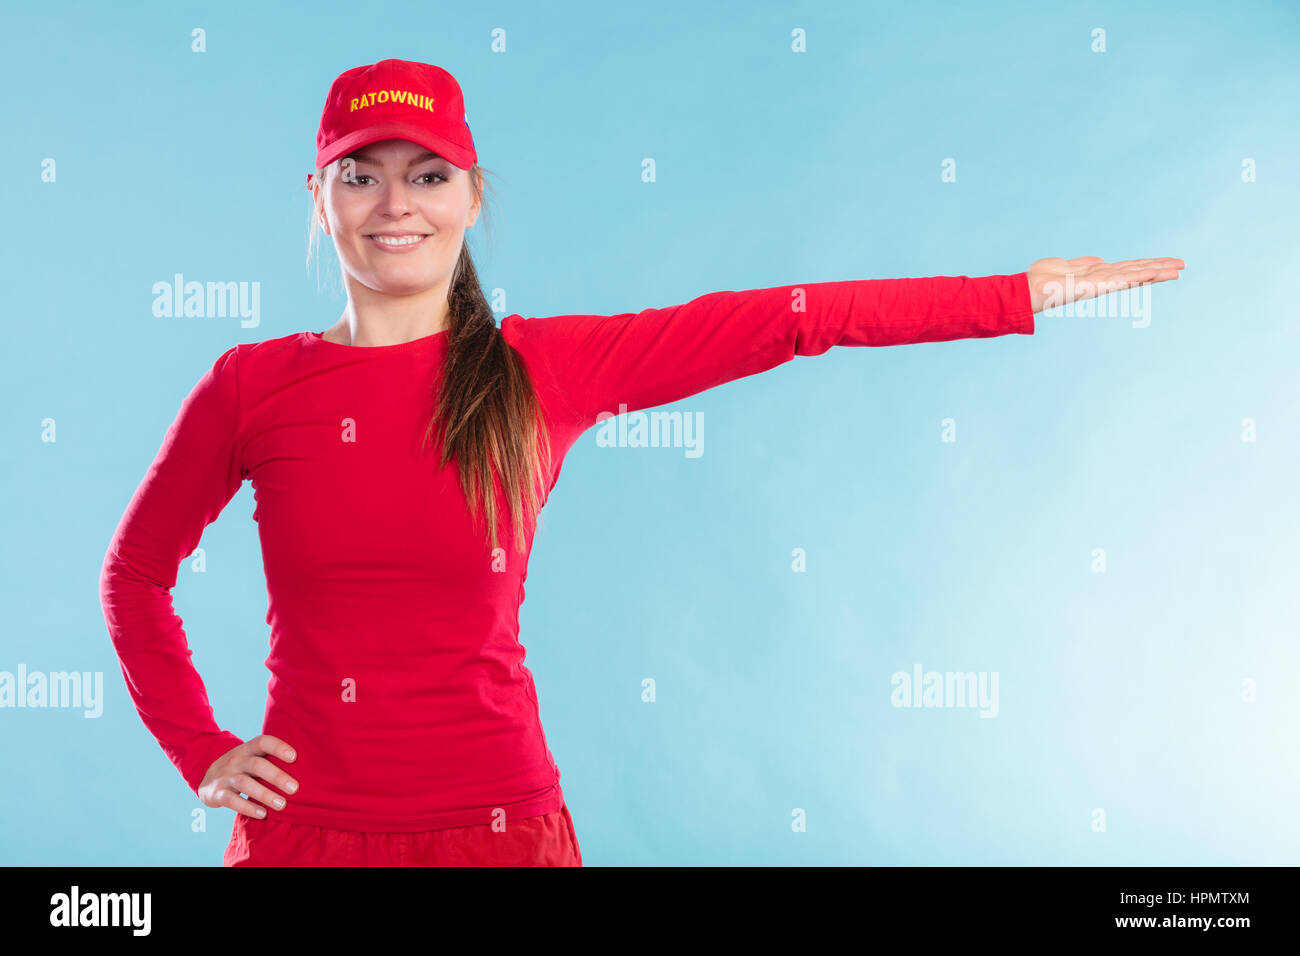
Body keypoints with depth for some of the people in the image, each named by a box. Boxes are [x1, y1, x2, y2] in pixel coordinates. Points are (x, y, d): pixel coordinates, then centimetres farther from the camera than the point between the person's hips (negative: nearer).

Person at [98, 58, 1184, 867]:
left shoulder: (544, 370, -3)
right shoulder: (252, 384, -1)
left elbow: (789, 319, -7)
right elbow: (136, 571, 12)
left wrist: (1021, 293, -8)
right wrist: (199, 751, 5)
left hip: (496, 820, 0)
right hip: (306, 825, 1)